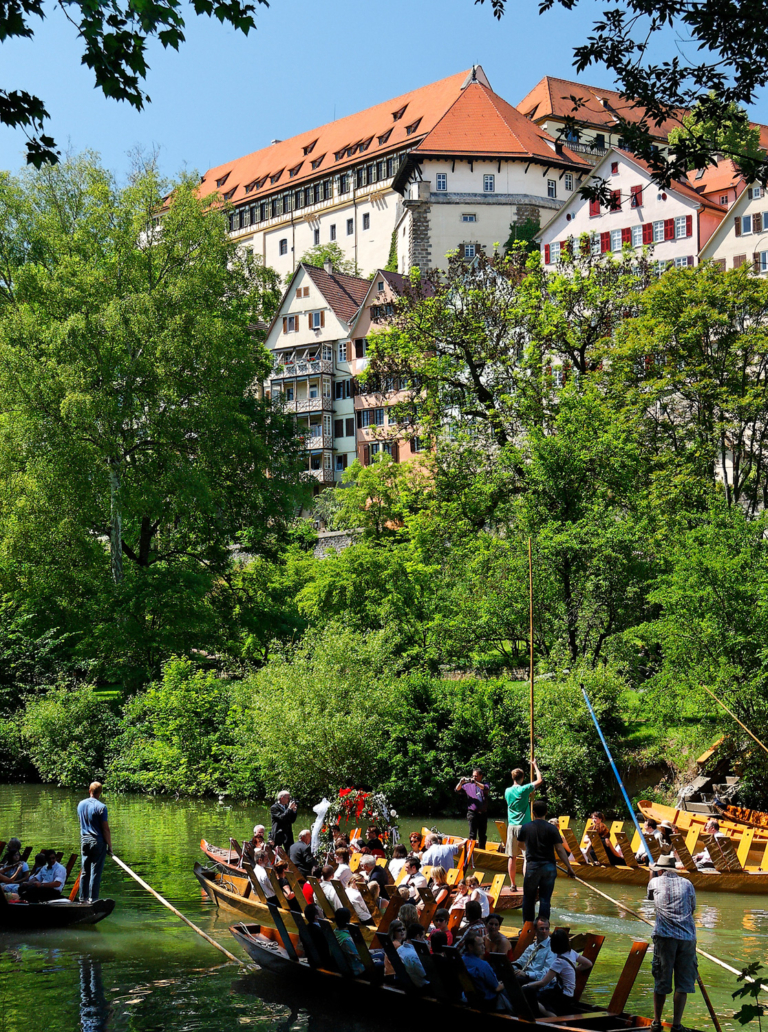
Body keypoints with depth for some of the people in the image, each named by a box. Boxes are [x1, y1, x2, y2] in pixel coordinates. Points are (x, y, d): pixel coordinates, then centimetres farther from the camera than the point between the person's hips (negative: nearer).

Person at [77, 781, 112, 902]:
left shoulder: (81, 804, 7)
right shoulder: (101, 807, -13)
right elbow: (105, 829, -12)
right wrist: (109, 846, -6)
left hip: (84, 841, 6)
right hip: (98, 842, -6)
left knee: (84, 871, 11)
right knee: (96, 872, -2)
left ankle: (83, 898, 15)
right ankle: (93, 899, -2)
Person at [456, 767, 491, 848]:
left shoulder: (485, 784, 10)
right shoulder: (468, 785, 11)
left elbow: (486, 789, -12)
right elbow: (458, 790, 6)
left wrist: (475, 782, -24)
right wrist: (461, 782, -14)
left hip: (483, 813, 2)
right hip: (472, 812, -2)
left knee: (482, 835, 9)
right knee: (472, 834, -10)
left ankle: (482, 850, 19)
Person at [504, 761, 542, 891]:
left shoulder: (508, 791, 6)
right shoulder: (524, 789, -8)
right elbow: (539, 780, 1)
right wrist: (535, 766, 15)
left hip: (511, 826, 4)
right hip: (524, 826, -4)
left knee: (512, 857, 5)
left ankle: (513, 884, 7)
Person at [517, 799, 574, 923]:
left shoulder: (526, 827, 0)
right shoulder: (551, 829, -6)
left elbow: (521, 844, 18)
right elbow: (560, 849, -9)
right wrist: (569, 867, -3)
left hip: (532, 866, 0)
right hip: (549, 866, 0)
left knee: (528, 898, 11)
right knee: (545, 899, 4)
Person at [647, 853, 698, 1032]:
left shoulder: (656, 882, 8)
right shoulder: (687, 884, 10)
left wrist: (652, 875, 44)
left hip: (665, 936, -1)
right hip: (687, 937, 1)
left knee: (661, 982, 7)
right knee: (683, 982, 5)